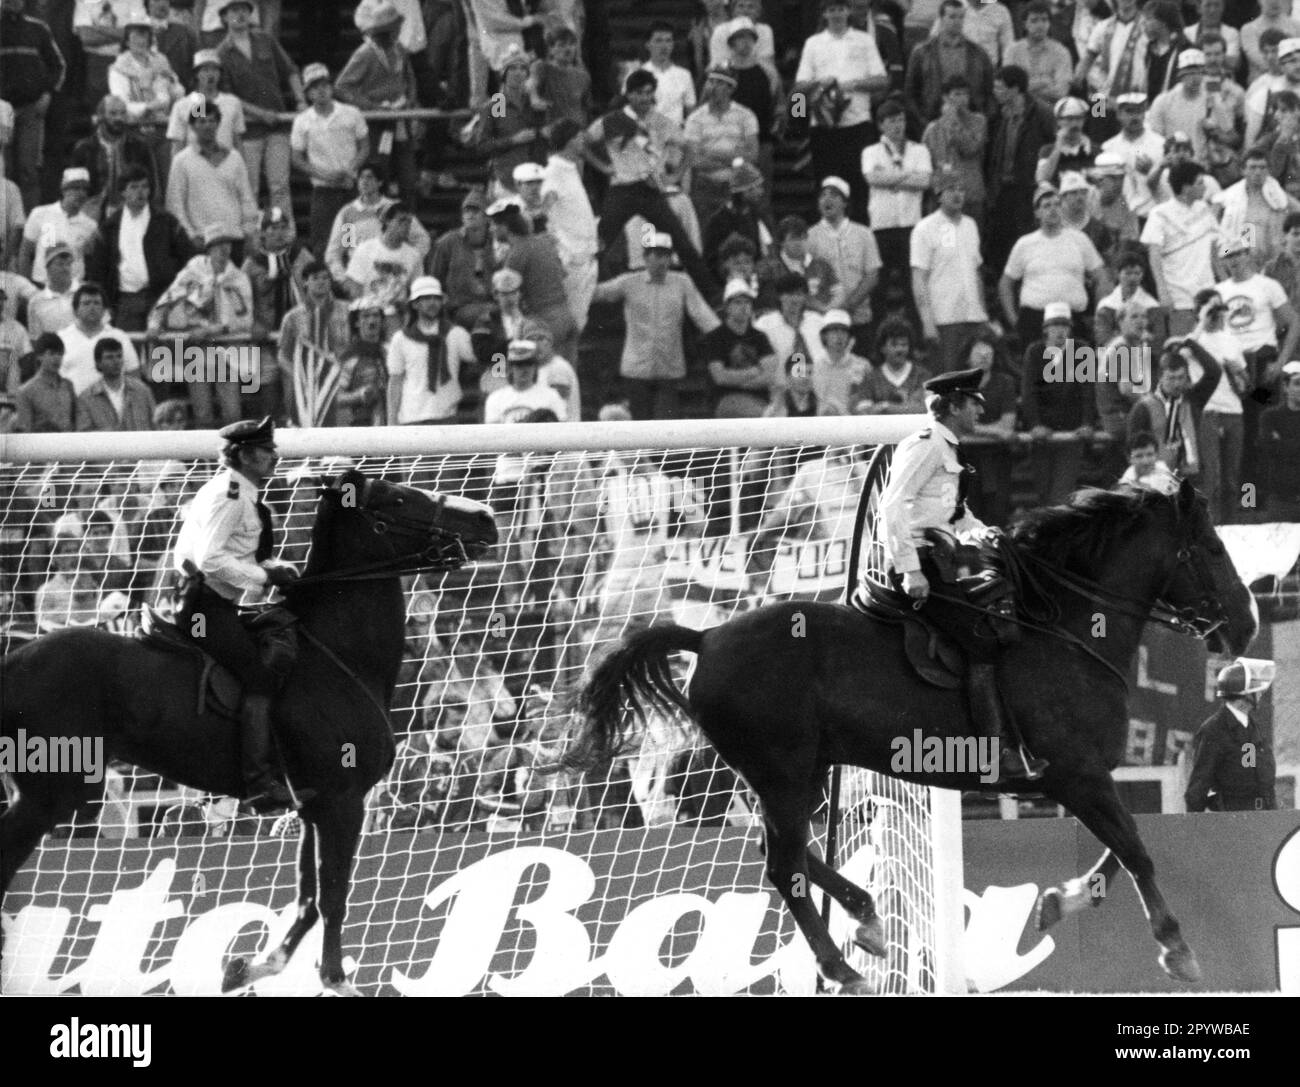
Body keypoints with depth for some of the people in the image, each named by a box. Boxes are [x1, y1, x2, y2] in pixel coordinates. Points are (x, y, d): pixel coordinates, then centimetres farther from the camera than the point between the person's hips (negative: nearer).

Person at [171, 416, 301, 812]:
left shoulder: (244, 496, 17)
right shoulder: (228, 493, -15)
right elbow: (210, 559, -24)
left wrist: (276, 570, 8)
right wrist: (264, 577, -19)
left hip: (217, 604, 11)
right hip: (204, 601, -11)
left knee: (283, 660, 15)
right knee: (260, 674, -19)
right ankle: (258, 780, -28)